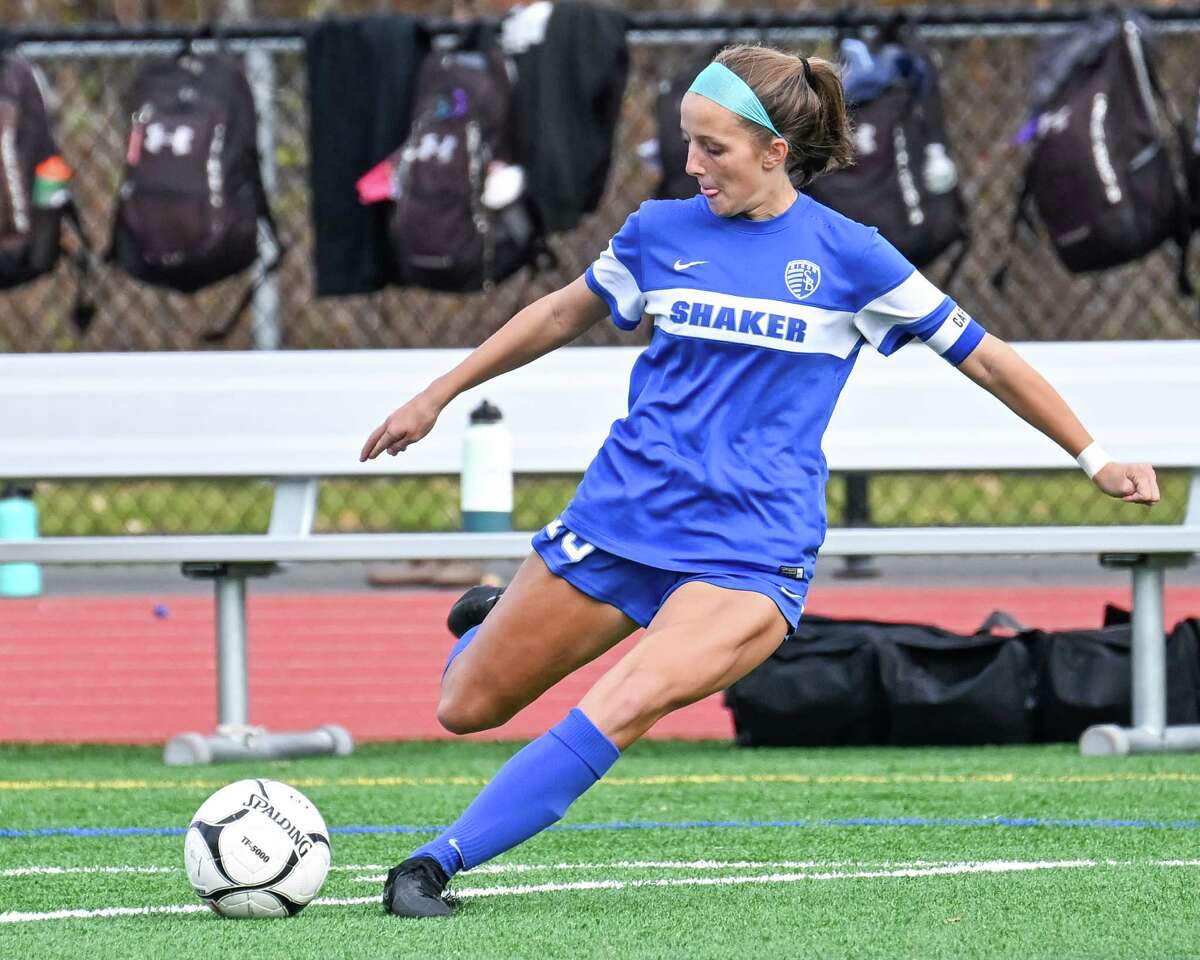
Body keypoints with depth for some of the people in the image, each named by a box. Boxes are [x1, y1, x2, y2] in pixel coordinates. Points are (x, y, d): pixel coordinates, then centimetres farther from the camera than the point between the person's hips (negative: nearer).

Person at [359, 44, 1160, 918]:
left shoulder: (846, 255, -3)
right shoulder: (661, 232, 5)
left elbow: (981, 354, 4)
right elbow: (563, 315, 22)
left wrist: (1094, 458, 6)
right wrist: (435, 398, 25)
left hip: (751, 547, -4)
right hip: (621, 514, 4)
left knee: (624, 705, -30)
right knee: (467, 709, 6)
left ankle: (436, 863, -26)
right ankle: (496, 626, 42)